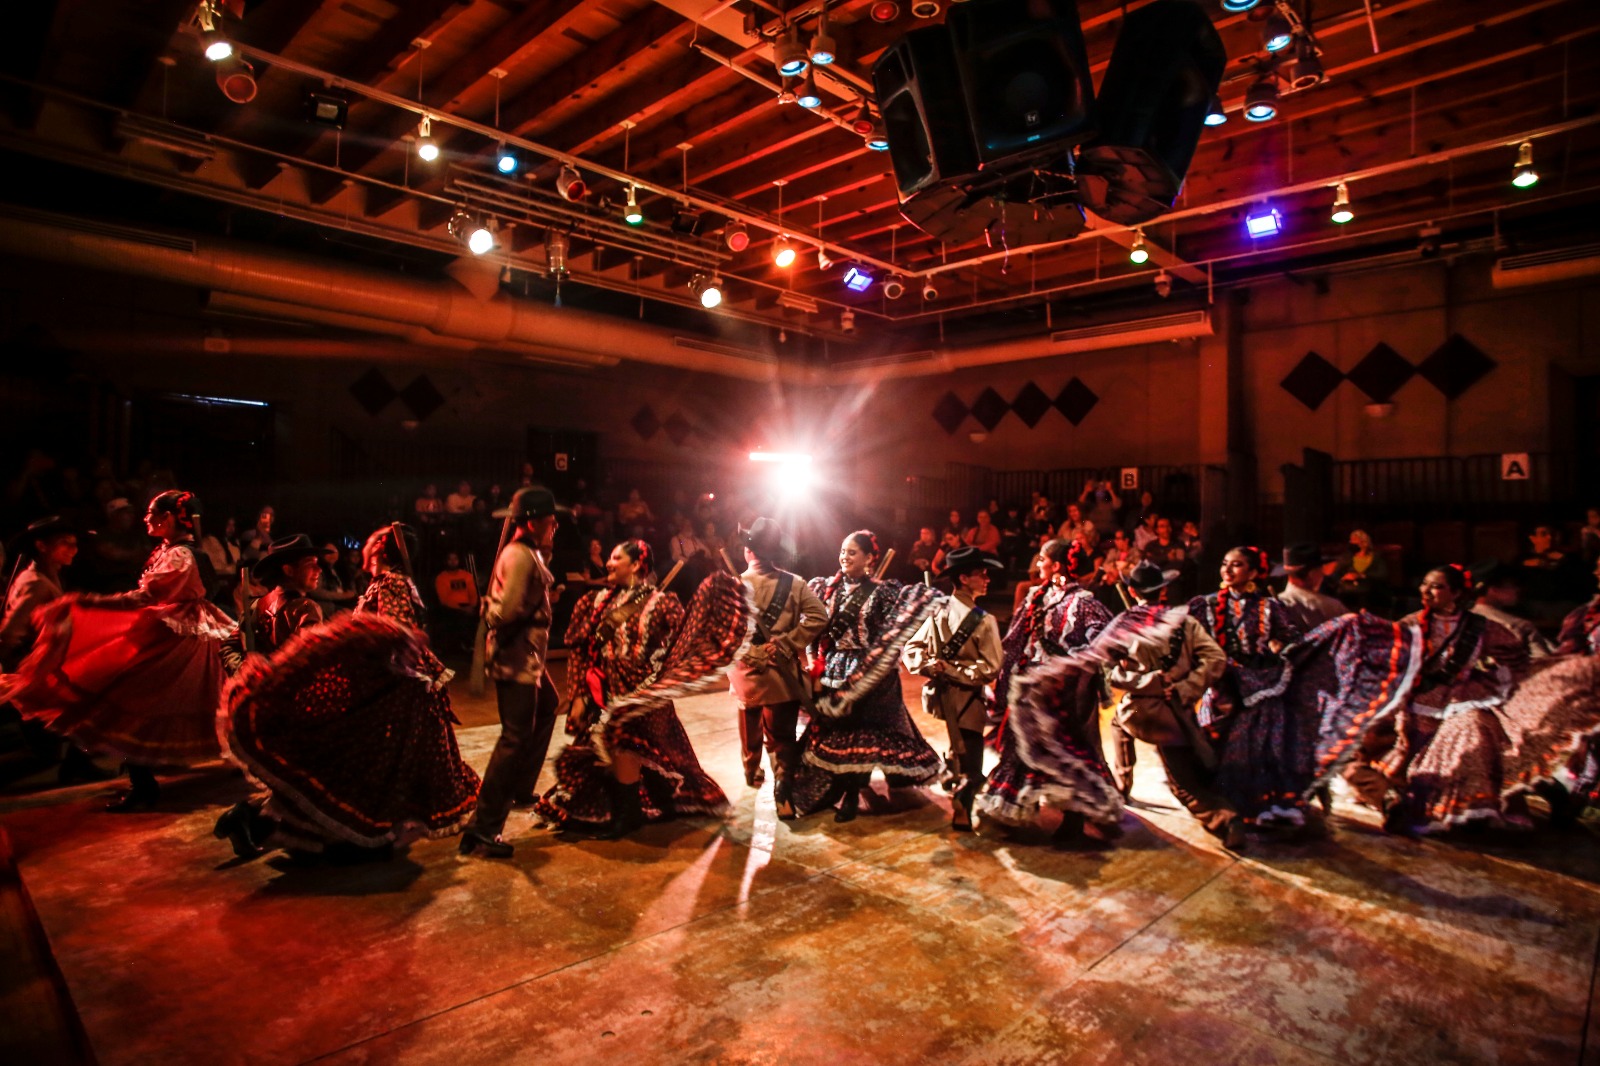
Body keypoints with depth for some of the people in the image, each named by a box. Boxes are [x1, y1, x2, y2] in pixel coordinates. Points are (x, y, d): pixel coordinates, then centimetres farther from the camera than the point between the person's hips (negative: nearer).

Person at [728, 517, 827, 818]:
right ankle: (783, 789, -8)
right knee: (782, 735, 7)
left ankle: (752, 773, 46)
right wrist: (785, 644, -13)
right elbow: (818, 616, -15)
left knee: (751, 728, 23)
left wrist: (750, 654, -7)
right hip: (784, 673, 0)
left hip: (747, 672, 1)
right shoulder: (794, 584, -6)